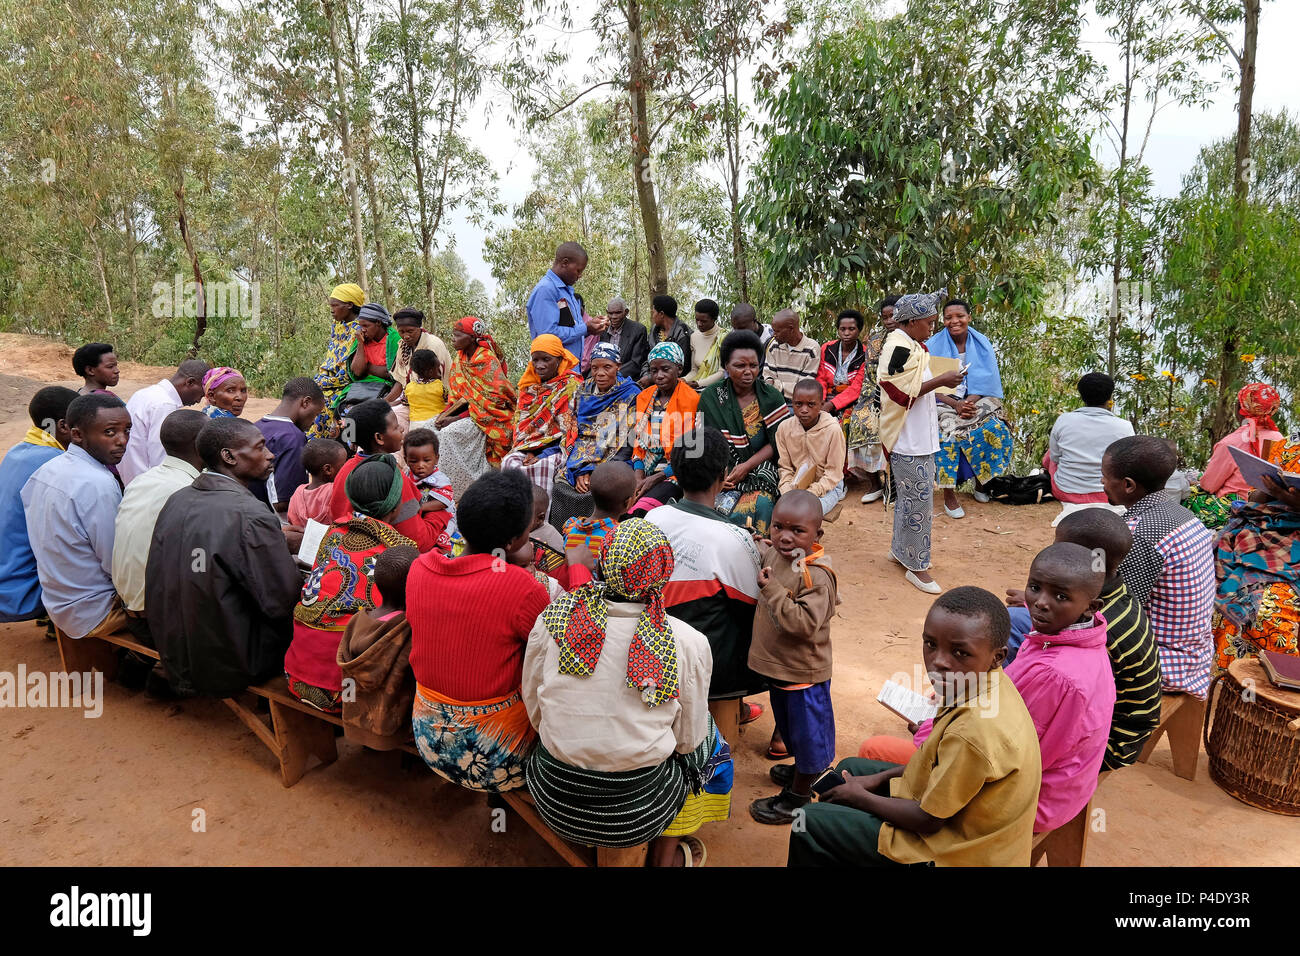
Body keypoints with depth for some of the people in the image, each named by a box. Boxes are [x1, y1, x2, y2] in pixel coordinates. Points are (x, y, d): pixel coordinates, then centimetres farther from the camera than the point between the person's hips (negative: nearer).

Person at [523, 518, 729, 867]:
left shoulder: (552, 619, -13)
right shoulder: (688, 643, -17)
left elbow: (534, 710, 0)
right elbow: (687, 740, -4)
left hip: (552, 800, 2)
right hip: (635, 816, -2)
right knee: (708, 742, 26)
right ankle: (665, 857, 33)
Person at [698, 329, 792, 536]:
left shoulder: (771, 397, 3)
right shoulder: (710, 397, 5)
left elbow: (777, 443, -1)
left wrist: (746, 466, -13)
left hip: (760, 470, -1)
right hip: (721, 472, 1)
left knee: (760, 504, -30)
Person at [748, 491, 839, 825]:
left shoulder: (816, 576, -29)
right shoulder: (773, 554, -4)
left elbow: (805, 624, -35)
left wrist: (772, 590, -36)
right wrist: (756, 548, 0)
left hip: (804, 672, -9)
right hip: (778, 664, 9)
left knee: (807, 729, 12)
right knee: (787, 724, 28)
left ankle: (798, 796, 29)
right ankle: (803, 769, 51)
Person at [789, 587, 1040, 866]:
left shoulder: (975, 731, -37)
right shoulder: (988, 682, -10)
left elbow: (928, 819, -24)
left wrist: (861, 797, -8)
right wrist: (881, 778, 4)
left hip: (947, 852, -9)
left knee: (809, 823, -4)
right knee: (849, 768, 22)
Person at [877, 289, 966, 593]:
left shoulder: (911, 346, 13)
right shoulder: (898, 348, -18)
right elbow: (903, 393, -24)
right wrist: (941, 380, -21)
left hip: (920, 439, 10)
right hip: (909, 442, -10)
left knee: (909, 498, 19)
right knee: (918, 501, -4)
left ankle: (900, 549, 33)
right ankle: (917, 566, 6)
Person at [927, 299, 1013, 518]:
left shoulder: (981, 343, 5)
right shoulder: (934, 346, -2)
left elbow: (986, 381, 2)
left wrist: (970, 402, -17)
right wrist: (955, 404, -20)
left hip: (977, 400, 2)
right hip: (944, 402, -2)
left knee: (995, 429, -25)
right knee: (947, 432, -32)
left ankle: (981, 482, -1)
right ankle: (949, 496, -22)